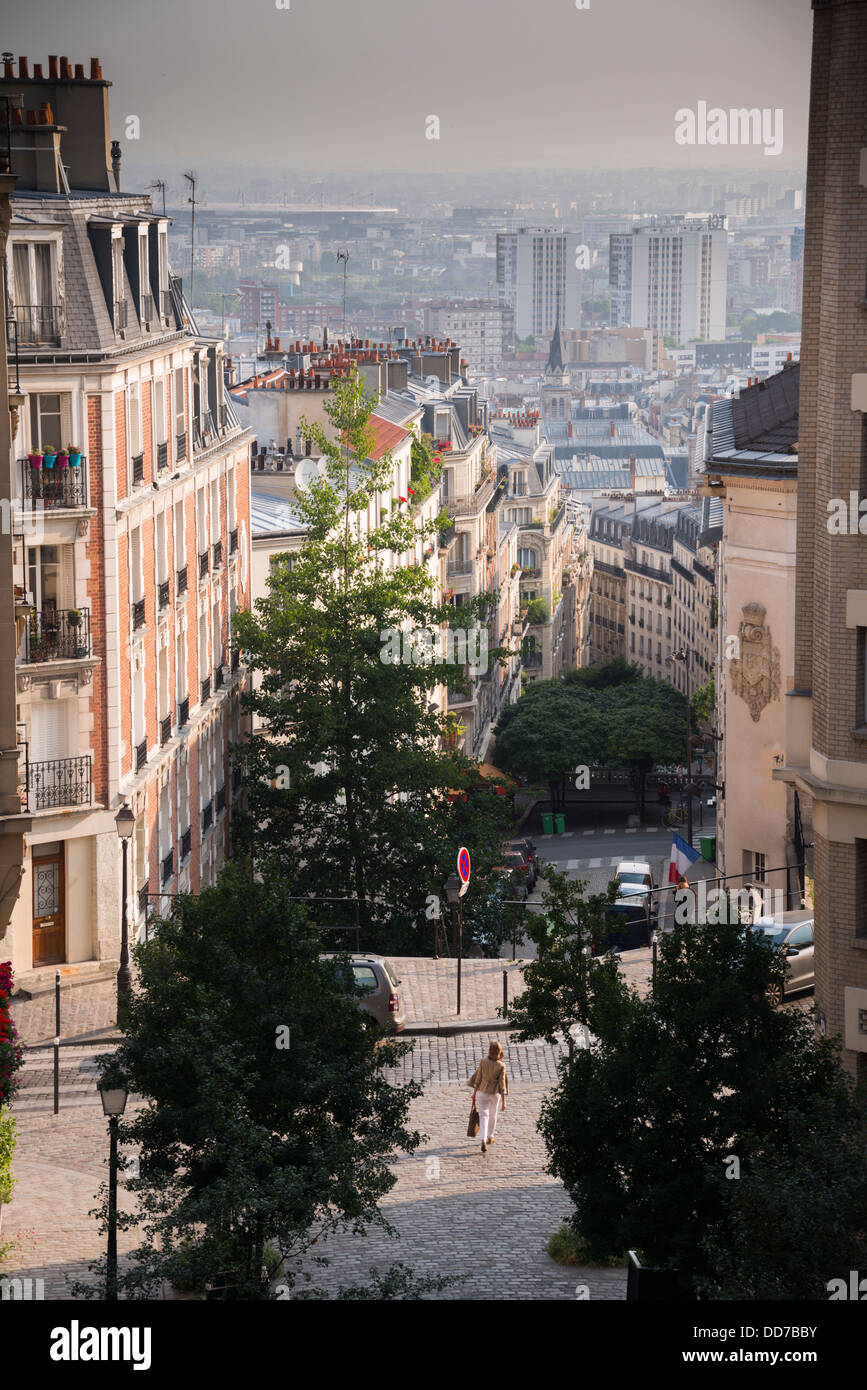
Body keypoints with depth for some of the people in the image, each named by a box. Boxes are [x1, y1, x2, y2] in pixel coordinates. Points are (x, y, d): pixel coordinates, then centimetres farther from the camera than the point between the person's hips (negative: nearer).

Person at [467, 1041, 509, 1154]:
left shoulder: (483, 1061, -14)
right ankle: (490, 1137, 39)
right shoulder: (501, 1066, -14)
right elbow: (502, 1083, -14)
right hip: (494, 1093, 1)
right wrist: (504, 1101, -9)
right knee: (493, 1114, 26)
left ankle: (483, 1141, -19)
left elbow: (478, 1079, -7)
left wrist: (474, 1094, 5)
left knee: (483, 1116, -1)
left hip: (482, 1092, -1)